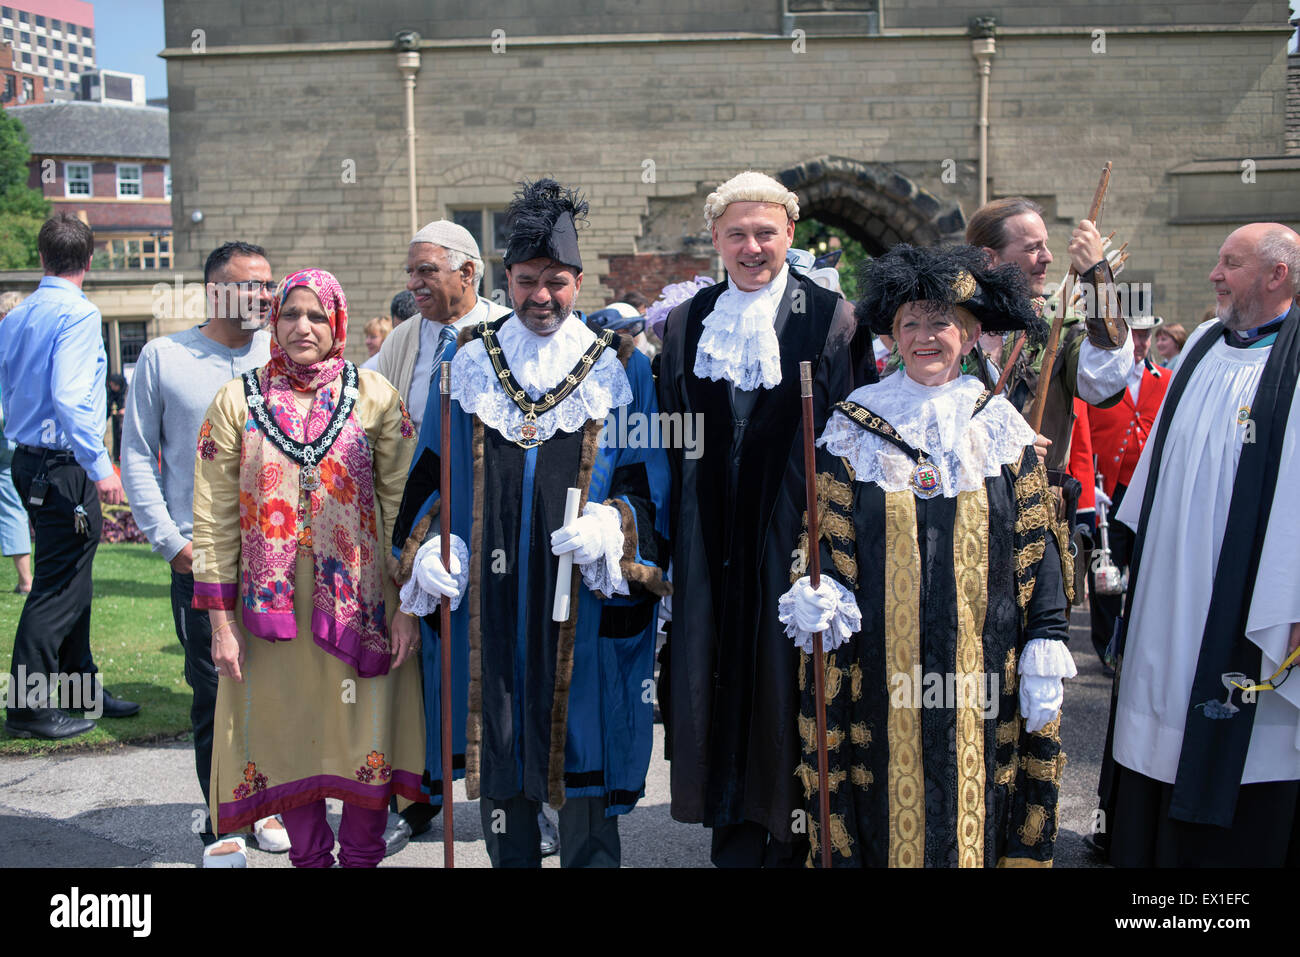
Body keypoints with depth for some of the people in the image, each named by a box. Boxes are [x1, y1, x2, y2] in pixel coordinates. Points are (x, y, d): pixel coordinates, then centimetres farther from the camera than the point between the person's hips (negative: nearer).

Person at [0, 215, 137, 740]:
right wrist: (101, 467, -25)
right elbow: (70, 398, -25)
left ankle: (81, 686, 29)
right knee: (59, 587, -2)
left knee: (71, 581, 18)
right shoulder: (79, 313, -14)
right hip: (64, 465, -9)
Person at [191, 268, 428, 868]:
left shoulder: (374, 395, 2)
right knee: (287, 735, 8)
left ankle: (360, 856, 22)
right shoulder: (238, 400, 4)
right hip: (271, 602, 1)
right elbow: (214, 517, 2)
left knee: (366, 734, 2)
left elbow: (402, 503, 1)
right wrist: (221, 621, -2)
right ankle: (308, 856, 28)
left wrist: (408, 606, -5)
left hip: (360, 601, -1)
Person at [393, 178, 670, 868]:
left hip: (583, 602, -2)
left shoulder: (620, 369, 3)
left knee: (581, 753, 2)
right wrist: (429, 546, -3)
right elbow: (431, 473, 12)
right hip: (484, 599, 2)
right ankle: (509, 856, 28)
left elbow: (649, 481, 2)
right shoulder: (468, 363, 9)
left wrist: (612, 525, -17)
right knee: (496, 746, 11)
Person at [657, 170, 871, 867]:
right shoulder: (686, 322, 9)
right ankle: (736, 838, 25)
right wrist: (664, 541, 5)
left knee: (789, 678, 6)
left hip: (794, 539, -3)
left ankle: (794, 837, 23)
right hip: (710, 542, 3)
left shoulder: (832, 318, -2)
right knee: (722, 675, 9)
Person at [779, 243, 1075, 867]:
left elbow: (1038, 549, 3)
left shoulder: (1001, 429, 3)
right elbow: (825, 542, 2)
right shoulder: (853, 429, 1)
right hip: (881, 676, 0)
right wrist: (814, 594, -18)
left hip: (980, 675, 1)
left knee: (974, 813, 10)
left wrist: (1045, 654, -2)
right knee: (888, 813, 7)